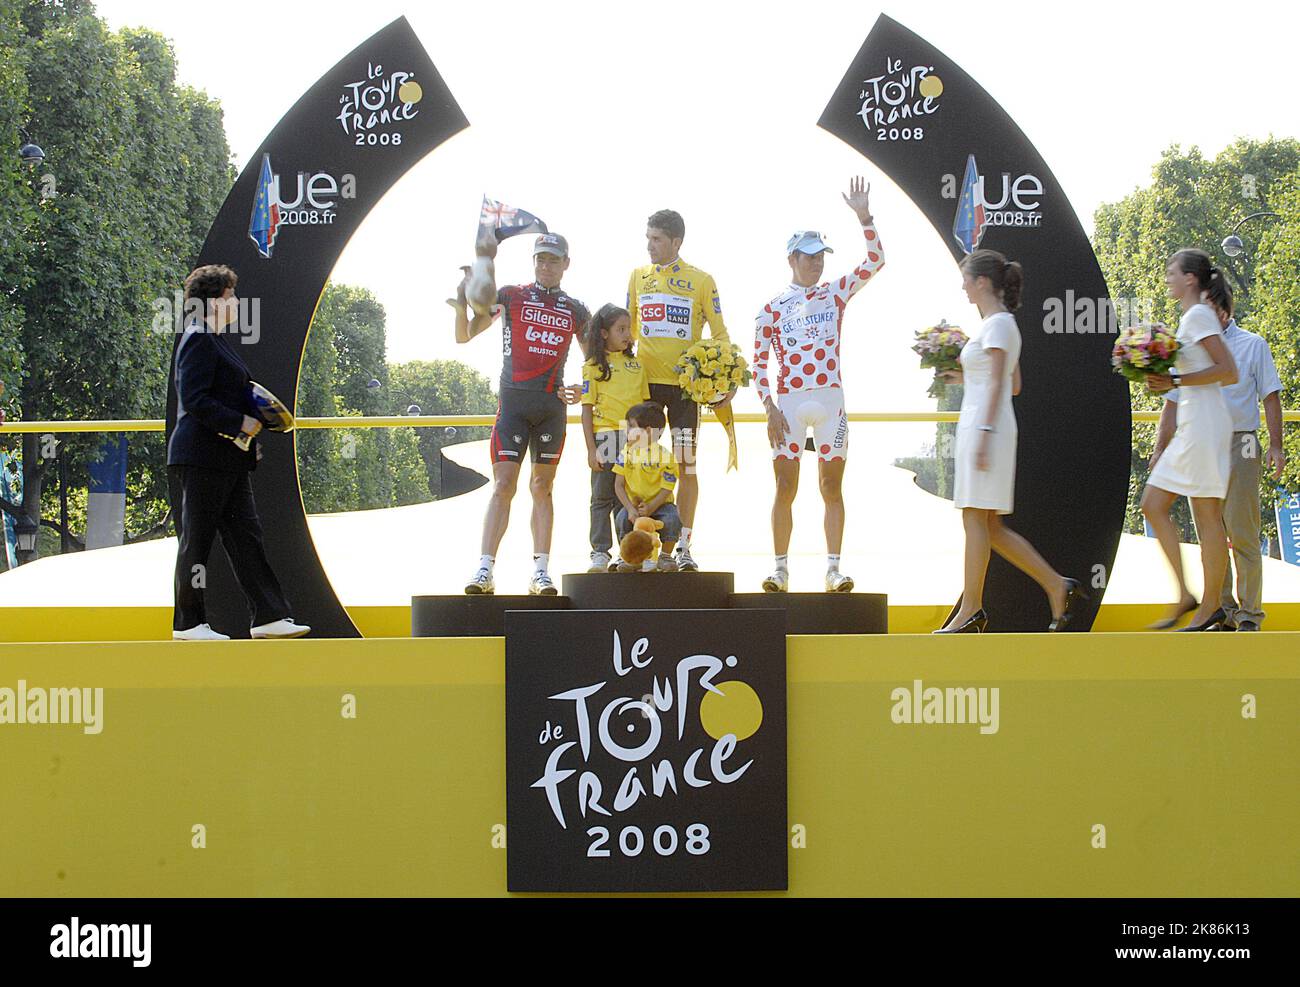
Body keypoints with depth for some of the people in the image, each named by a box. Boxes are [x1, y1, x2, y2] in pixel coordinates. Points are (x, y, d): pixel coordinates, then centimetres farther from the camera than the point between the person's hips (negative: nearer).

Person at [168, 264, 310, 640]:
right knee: (197, 540, -3)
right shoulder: (199, 341, -13)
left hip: (228, 459, 10)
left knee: (246, 536, 6)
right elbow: (193, 400, -21)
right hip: (201, 457, -10)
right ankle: (187, 623, 3)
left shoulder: (216, 341, 19)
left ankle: (269, 617, 5)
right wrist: (240, 423, -18)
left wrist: (255, 419, 15)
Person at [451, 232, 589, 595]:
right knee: (503, 485, -9)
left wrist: (583, 389, 1)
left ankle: (540, 571, 6)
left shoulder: (575, 310, 12)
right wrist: (462, 308, -13)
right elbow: (464, 336, 6)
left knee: (542, 487, 5)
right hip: (512, 401, -2)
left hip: (552, 405, 2)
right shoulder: (510, 296, 6)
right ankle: (485, 570, -13)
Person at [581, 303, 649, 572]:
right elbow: (587, 409, -1)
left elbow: (645, 404, 16)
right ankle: (600, 553, 5)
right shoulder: (594, 365, 2)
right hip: (606, 437, -3)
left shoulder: (635, 364, 13)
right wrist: (591, 449, -7)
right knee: (603, 498, 1)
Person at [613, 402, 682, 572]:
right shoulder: (626, 453, -1)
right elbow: (619, 486, -4)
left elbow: (666, 491, -14)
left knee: (672, 518, -32)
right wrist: (630, 508, -21)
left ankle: (666, 556, -6)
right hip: (633, 504, 2)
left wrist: (649, 509, -30)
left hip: (658, 505, -2)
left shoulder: (665, 457, -12)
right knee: (622, 519, -30)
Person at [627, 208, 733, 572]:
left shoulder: (701, 281, 1)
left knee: (686, 466, -1)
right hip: (644, 381, 2)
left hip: (685, 383, -2)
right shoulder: (638, 277, 10)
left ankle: (684, 547, 4)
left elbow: (719, 334, 2)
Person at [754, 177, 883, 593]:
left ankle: (833, 569, 3)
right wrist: (770, 410, -6)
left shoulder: (835, 293, 8)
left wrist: (864, 216, -13)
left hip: (830, 401, 1)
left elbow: (874, 261, -2)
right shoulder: (772, 309, 4)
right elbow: (760, 363, 4)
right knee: (785, 488, -2)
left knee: (832, 487, 1)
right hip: (788, 405, -1)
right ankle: (780, 569, 4)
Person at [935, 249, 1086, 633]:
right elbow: (1013, 385, 22)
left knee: (976, 518, -8)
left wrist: (984, 433, -21)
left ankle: (971, 610, -6)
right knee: (989, 527, 8)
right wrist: (965, 377, 20)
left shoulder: (998, 324, -10)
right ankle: (1056, 586, 8)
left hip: (987, 423, -10)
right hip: (977, 425, 10)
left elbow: (998, 385, -16)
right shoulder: (999, 323, 19)